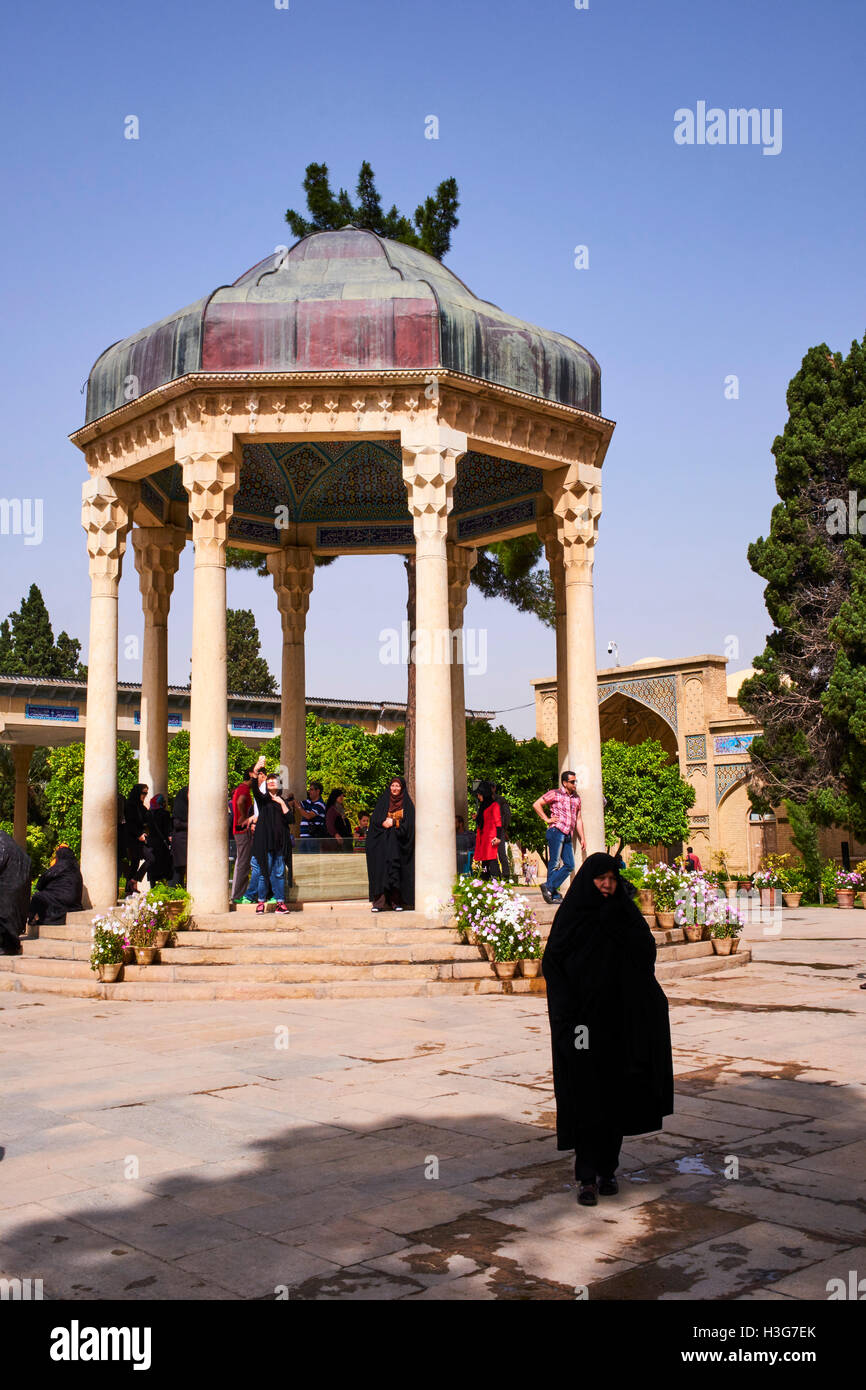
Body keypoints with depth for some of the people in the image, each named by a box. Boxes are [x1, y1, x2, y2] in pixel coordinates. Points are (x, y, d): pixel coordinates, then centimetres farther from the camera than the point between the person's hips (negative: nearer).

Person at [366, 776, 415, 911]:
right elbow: (374, 819, 6)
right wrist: (383, 823, -13)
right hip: (382, 842, 2)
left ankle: (397, 902, -2)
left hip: (398, 843, -2)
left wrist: (394, 822, -11)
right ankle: (379, 902, -10)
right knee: (381, 868, -7)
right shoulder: (383, 802, 13)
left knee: (397, 869, -7)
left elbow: (408, 823, -2)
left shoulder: (407, 804, 7)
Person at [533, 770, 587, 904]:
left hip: (568, 835, 7)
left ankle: (549, 887, 1)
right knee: (554, 863, -7)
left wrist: (582, 838, 19)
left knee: (569, 865, -2)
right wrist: (547, 819, -5)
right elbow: (536, 804, -1)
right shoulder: (554, 794, 1)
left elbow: (578, 819, 24)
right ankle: (554, 895, -4)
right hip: (556, 831, -7)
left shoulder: (576, 798, 20)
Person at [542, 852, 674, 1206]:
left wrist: (614, 921, -15)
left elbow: (646, 954, -7)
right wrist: (567, 1004, -17)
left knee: (615, 1095, 8)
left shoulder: (625, 913, 6)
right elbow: (551, 963, -5)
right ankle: (587, 1177, -1)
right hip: (583, 1019, -3)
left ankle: (607, 1169, 20)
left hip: (619, 1021, 3)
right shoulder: (571, 915, -1)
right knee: (585, 1099, -4)